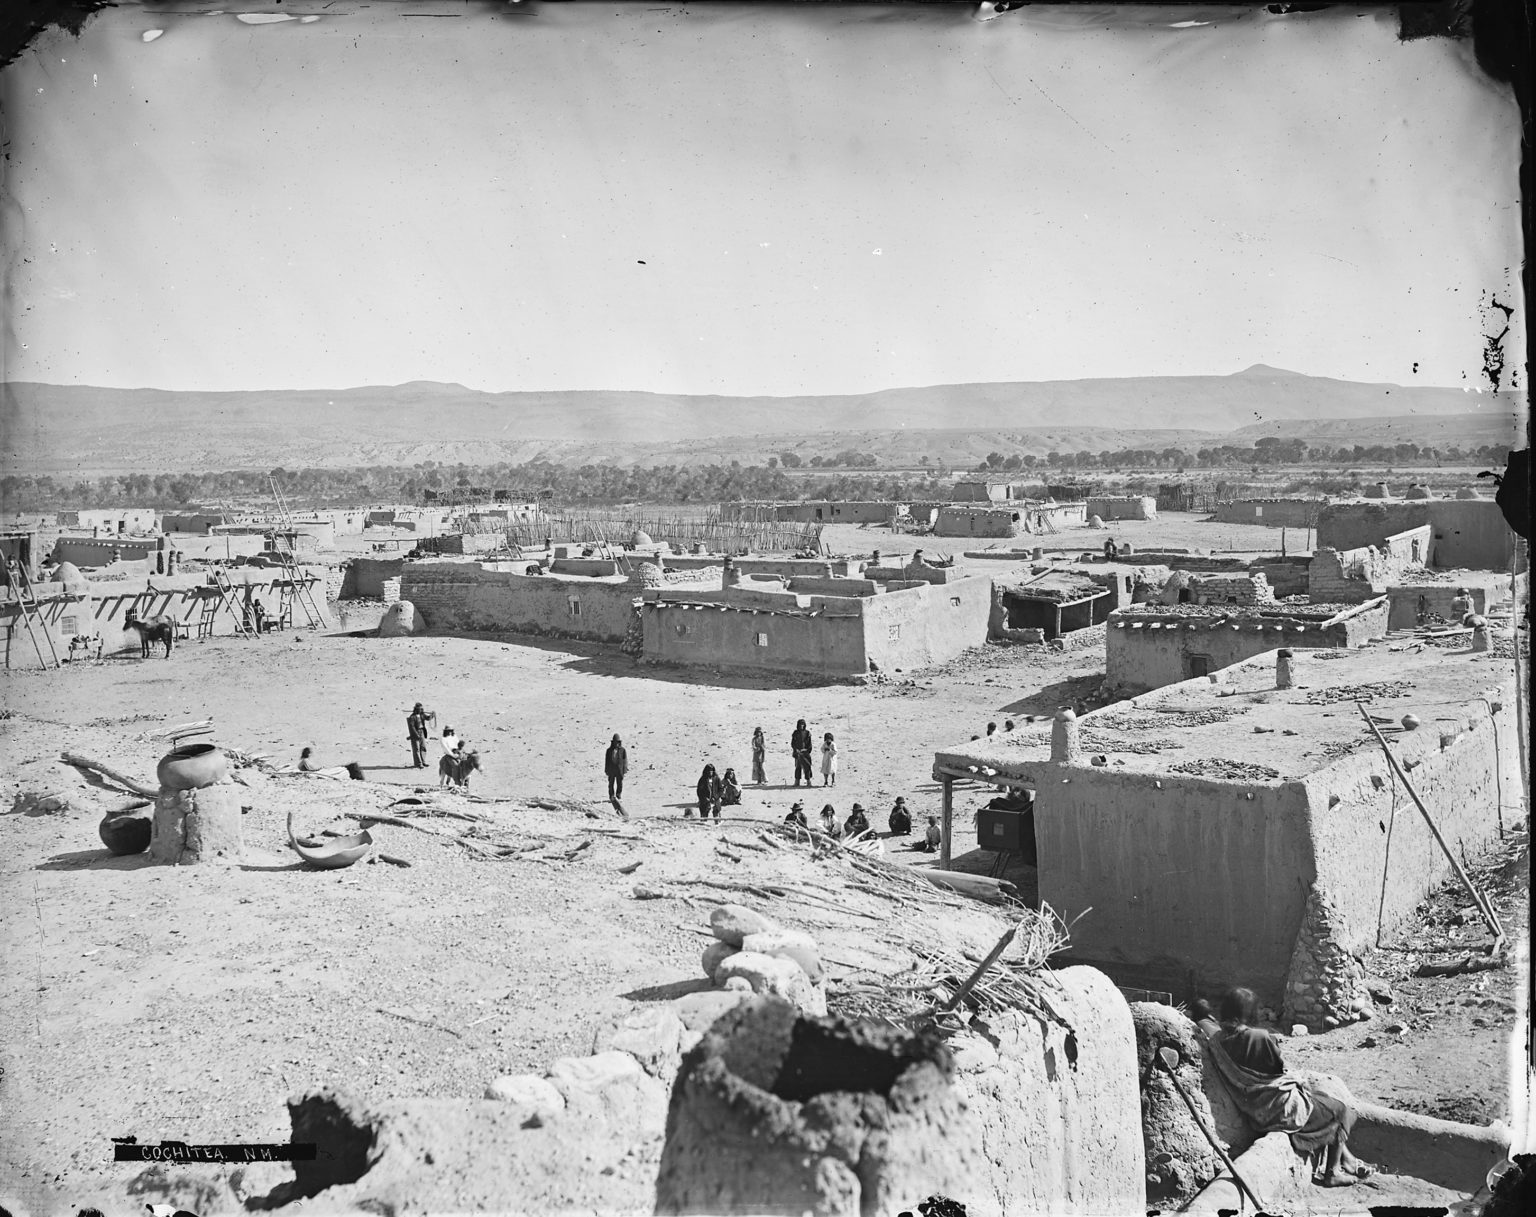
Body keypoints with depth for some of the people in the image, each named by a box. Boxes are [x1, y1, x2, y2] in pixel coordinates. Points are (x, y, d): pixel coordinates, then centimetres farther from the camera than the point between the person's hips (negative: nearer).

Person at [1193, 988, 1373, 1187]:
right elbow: (1280, 1067, -9)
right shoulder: (1260, 1037, -26)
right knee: (1339, 1109, 14)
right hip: (1279, 1109, -8)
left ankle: (1348, 1161, 33)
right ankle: (1332, 1172, 20)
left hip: (1254, 1113, 8)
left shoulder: (1216, 1038, -10)